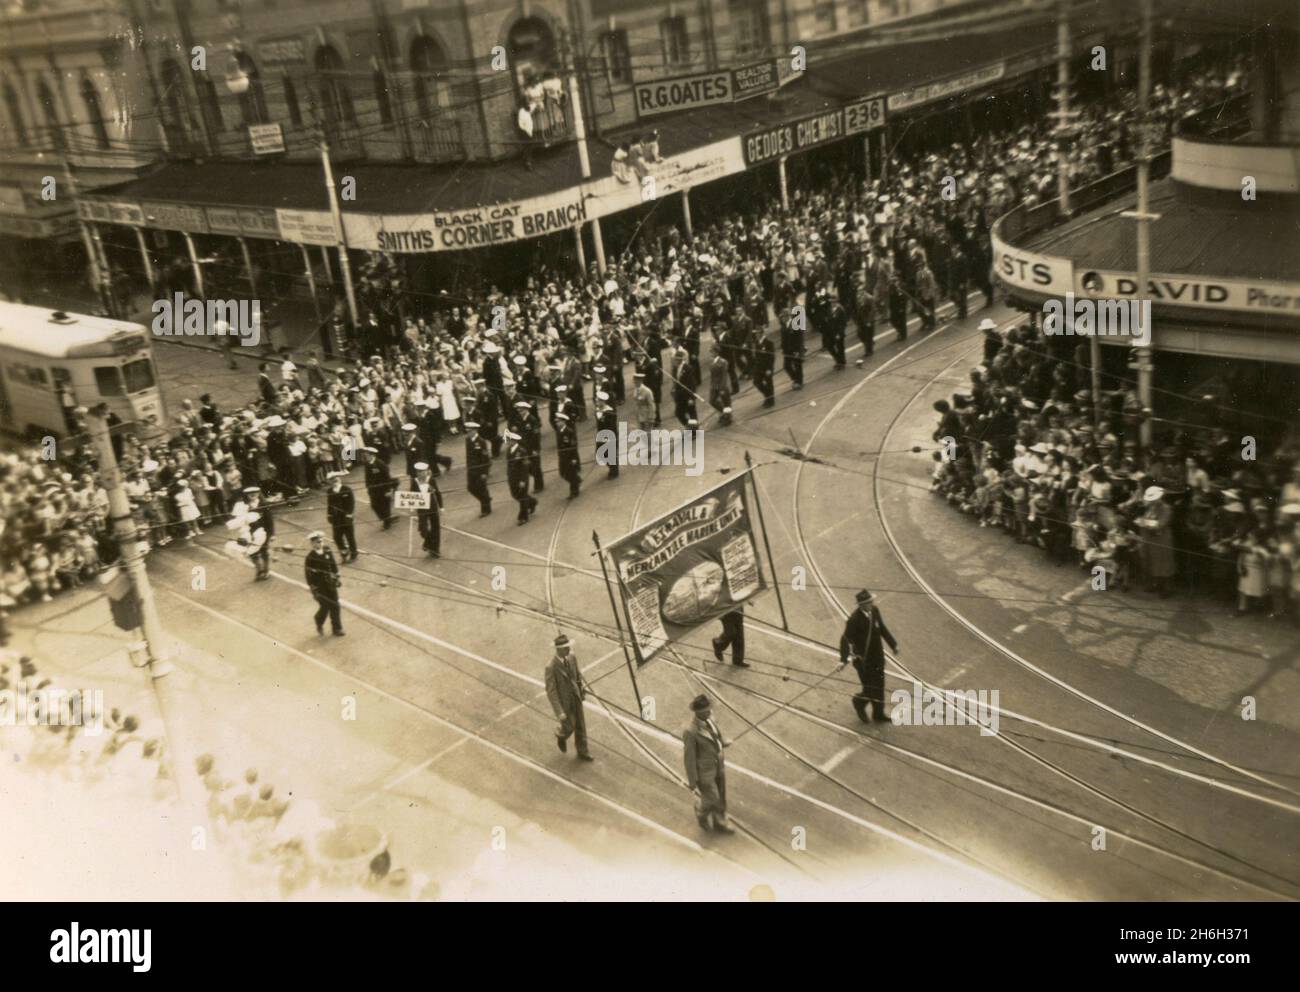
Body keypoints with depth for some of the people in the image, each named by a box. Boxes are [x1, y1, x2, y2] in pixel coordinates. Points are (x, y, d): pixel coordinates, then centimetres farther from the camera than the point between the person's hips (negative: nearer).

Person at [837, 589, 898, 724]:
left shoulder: (874, 611, -6)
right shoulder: (854, 619, -25)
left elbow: (882, 629, 10)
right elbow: (845, 639, -26)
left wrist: (893, 644, 14)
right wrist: (844, 659, -37)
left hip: (877, 656, 6)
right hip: (863, 660, -6)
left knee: (879, 687, 18)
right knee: (870, 690, 1)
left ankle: (879, 714, 38)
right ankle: (859, 702, 35)